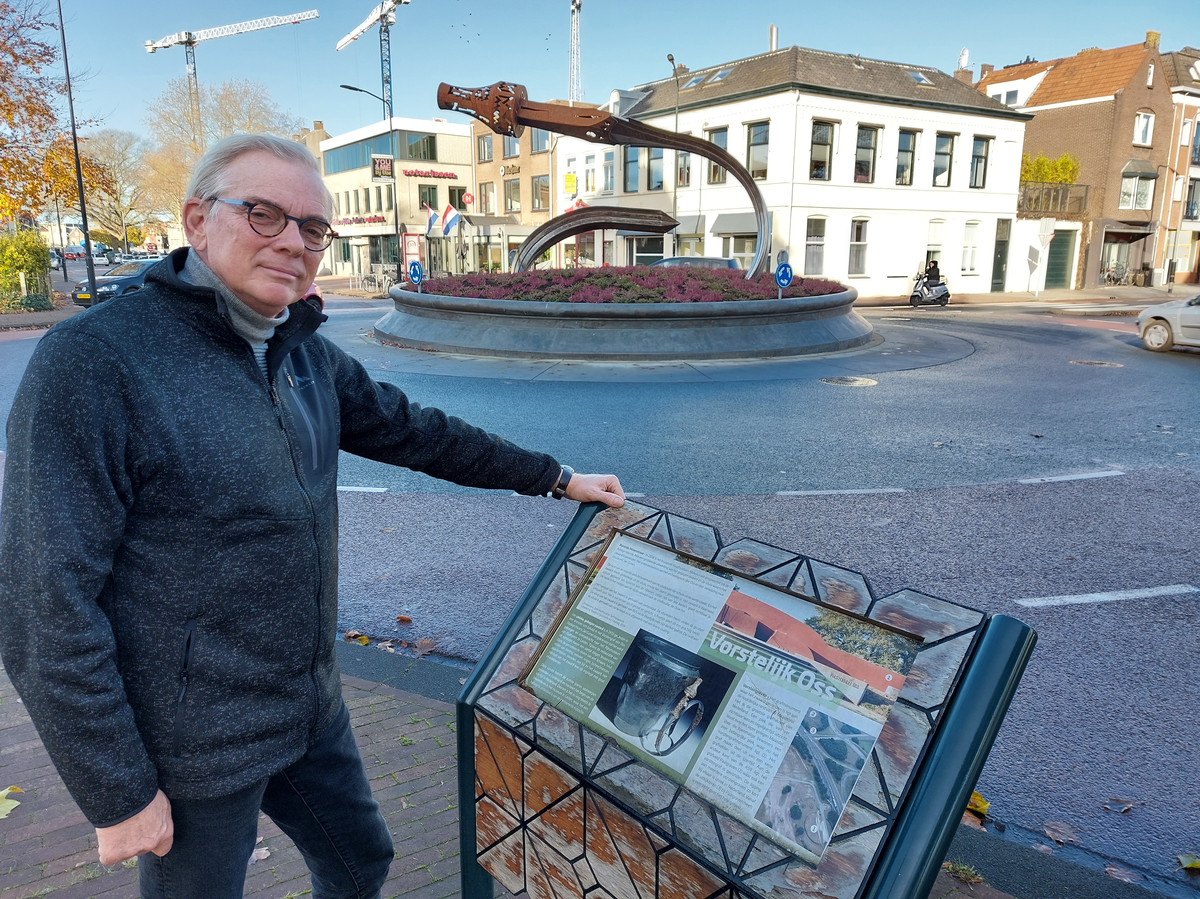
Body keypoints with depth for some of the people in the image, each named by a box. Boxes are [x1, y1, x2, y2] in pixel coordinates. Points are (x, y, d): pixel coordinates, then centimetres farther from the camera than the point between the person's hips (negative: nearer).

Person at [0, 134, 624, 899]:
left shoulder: (307, 356, 1)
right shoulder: (93, 361, -21)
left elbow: (414, 431, 11)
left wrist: (557, 478, 14)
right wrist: (118, 794, -16)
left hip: (311, 708, 7)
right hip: (195, 746, -6)